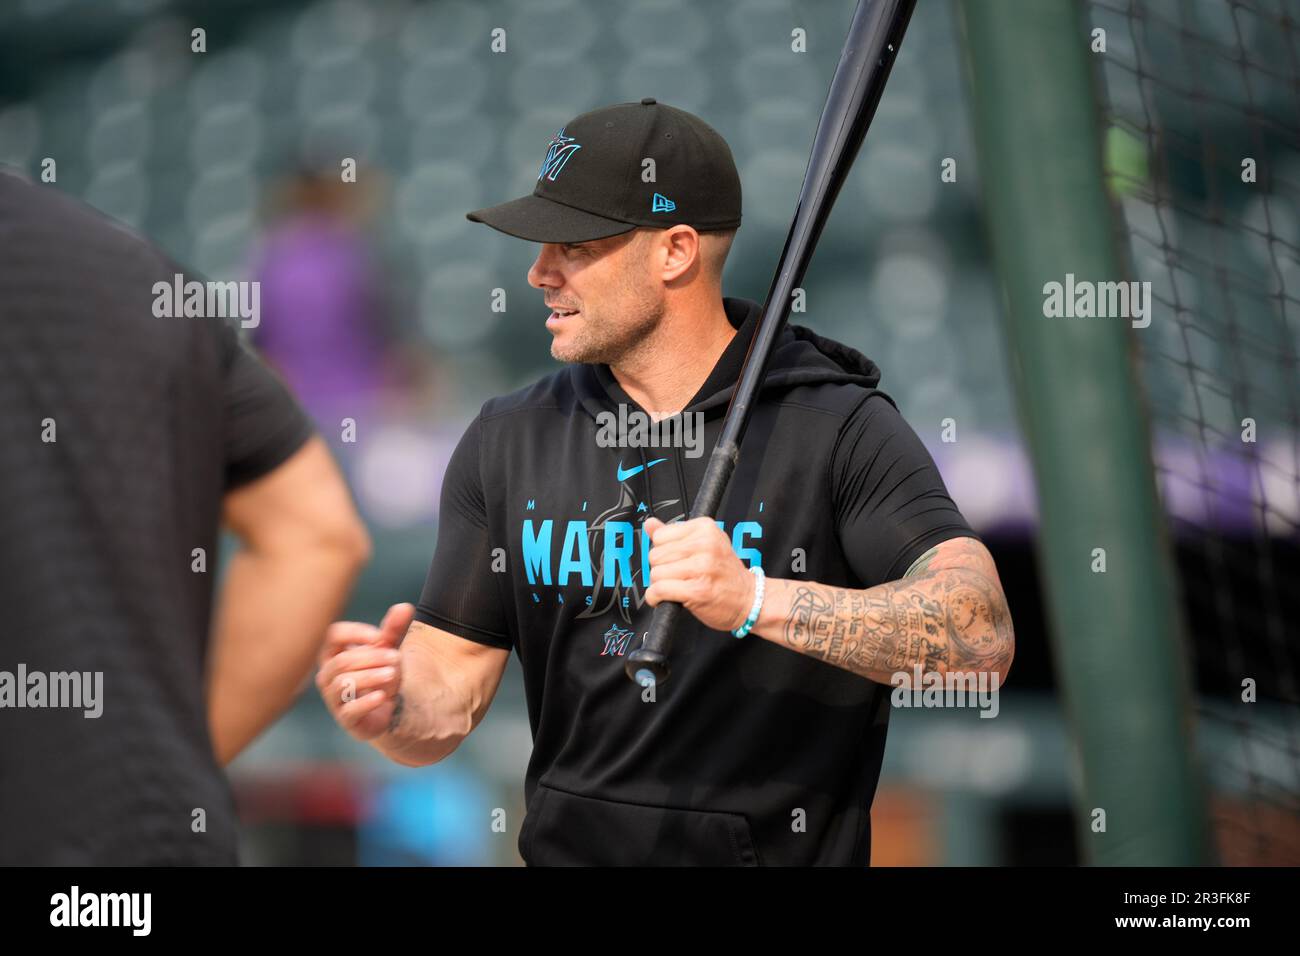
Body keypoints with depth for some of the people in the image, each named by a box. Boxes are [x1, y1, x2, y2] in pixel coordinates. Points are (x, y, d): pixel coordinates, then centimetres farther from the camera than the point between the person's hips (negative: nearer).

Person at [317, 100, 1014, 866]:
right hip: (566, 847, 3)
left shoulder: (841, 427, -5)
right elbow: (447, 705, 9)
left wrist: (754, 599, -28)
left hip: (776, 849, -3)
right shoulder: (508, 441, 9)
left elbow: (981, 636, -19)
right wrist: (386, 708, -13)